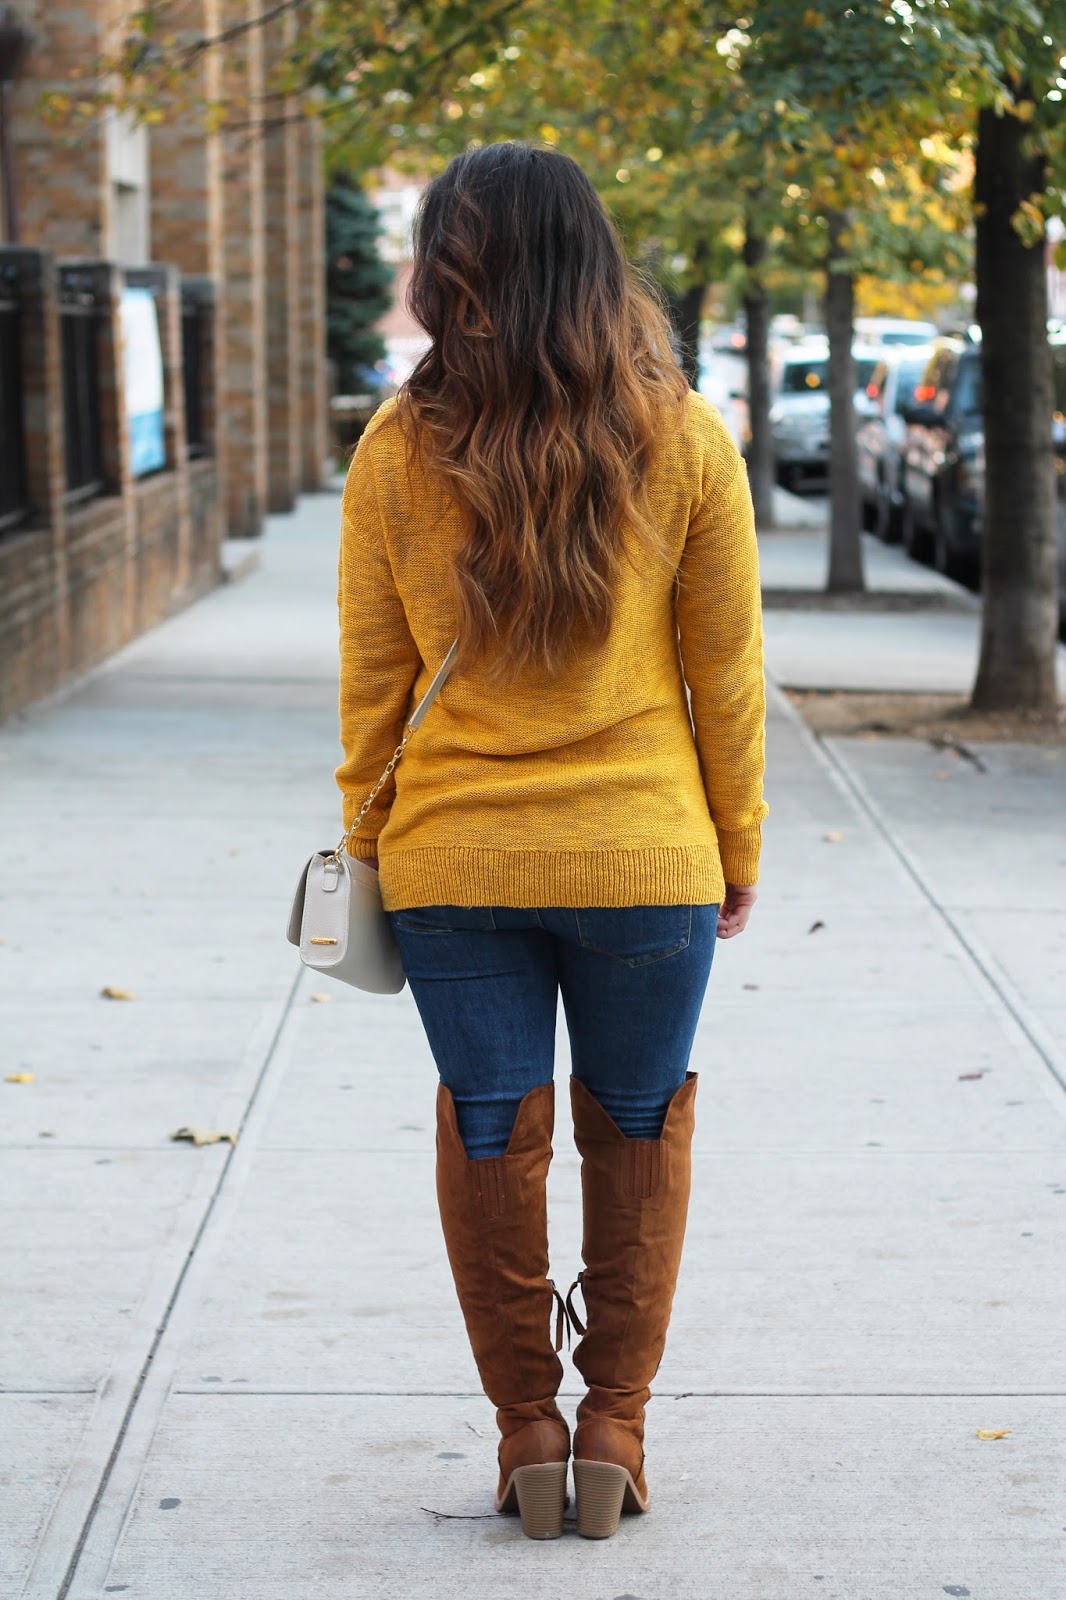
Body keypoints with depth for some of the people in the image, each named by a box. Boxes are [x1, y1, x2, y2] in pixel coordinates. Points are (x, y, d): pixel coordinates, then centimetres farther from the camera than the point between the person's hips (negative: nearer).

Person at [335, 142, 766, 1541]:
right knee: (637, 1130, 16)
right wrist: (738, 846, 9)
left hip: (453, 860, 0)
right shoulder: (685, 441, -8)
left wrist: (369, 837, 11)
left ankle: (526, 1431, 21)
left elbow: (372, 677, -1)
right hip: (643, 860, 0)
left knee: (489, 1134, 14)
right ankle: (613, 1432, 21)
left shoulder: (397, 450, -7)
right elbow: (726, 673, -3)